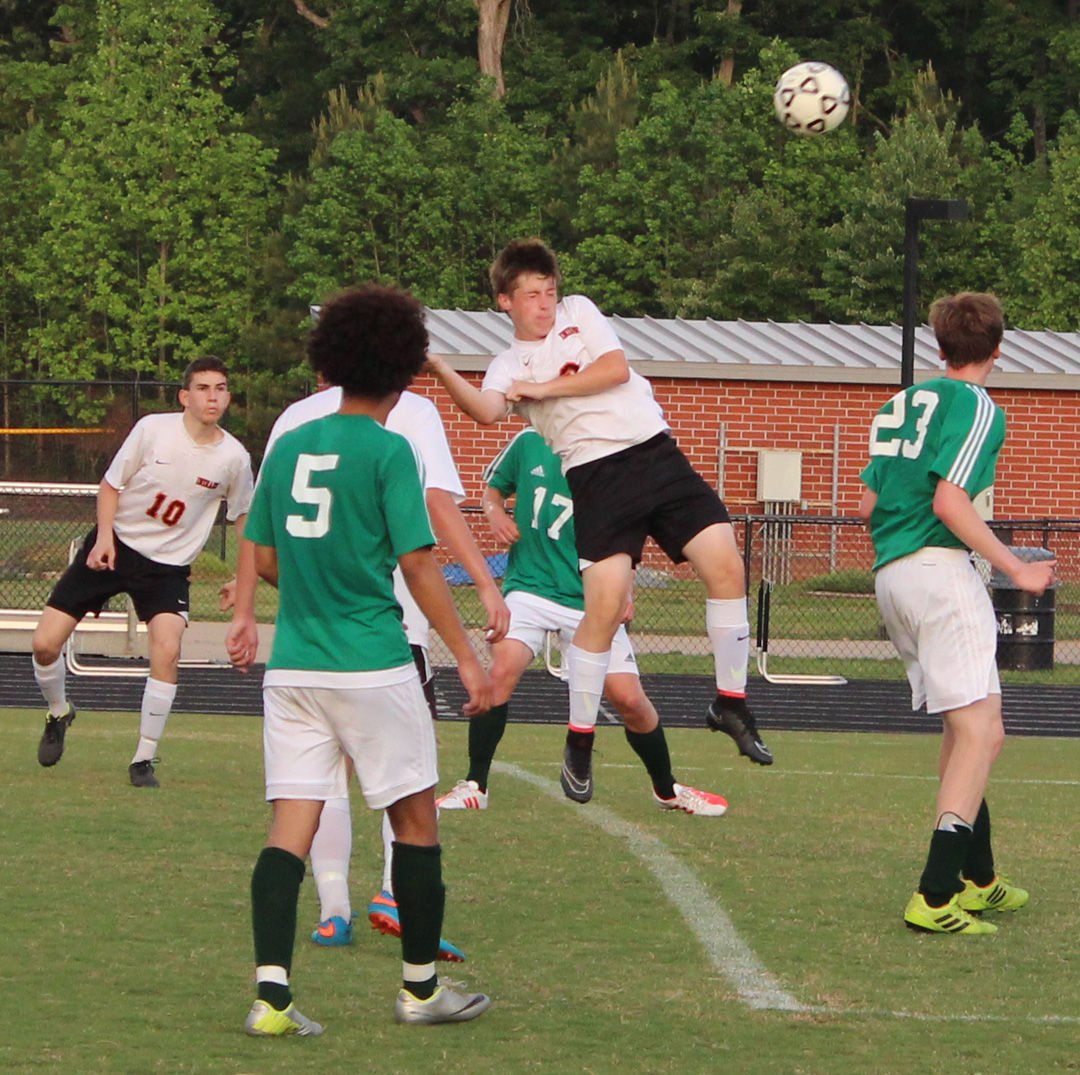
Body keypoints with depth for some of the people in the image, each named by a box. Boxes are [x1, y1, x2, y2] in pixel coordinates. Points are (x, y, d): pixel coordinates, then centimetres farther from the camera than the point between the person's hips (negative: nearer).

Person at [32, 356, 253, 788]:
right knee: (45, 643, -6)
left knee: (167, 650, -24)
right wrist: (104, 536, -16)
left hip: (169, 564, 0)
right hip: (114, 546, 0)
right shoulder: (153, 429, -12)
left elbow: (243, 515, 10)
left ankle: (144, 760, -9)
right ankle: (58, 714, 27)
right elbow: (111, 484, -1)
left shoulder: (234, 457, -8)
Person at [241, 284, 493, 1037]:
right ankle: (421, 988, 16)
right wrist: (467, 657, -7)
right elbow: (418, 563, -12)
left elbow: (265, 561, 13)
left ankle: (272, 995, -11)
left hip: (293, 665, 5)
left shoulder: (289, 447, 8)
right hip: (371, 664, -5)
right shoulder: (388, 452, -9)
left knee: (291, 827, 1)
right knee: (416, 818, 10)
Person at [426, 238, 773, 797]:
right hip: (596, 475, -3)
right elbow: (487, 410, -14)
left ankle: (730, 701, 7)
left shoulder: (579, 312, 15)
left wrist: (546, 389, -2)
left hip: (655, 452, 3)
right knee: (605, 605, -16)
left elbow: (616, 368, 1)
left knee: (726, 566, -8)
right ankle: (579, 741, -3)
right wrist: (438, 369, -27)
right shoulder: (508, 367, 8)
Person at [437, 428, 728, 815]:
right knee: (502, 670, -24)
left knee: (630, 699, -2)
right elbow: (493, 486, 19)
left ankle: (667, 790, 24)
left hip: (589, 597, 0)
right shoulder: (529, 443, 2)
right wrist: (495, 513, -3)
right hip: (530, 586, 0)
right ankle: (474, 786, -12)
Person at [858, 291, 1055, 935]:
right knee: (980, 731, -12)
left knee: (965, 730, 19)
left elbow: (868, 504, 18)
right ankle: (936, 897, -23)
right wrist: (1016, 570, -12)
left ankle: (978, 880, 26)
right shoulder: (976, 406, -7)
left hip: (890, 571, 9)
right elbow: (950, 502, -17)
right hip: (940, 570, -9)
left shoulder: (904, 404, 18)